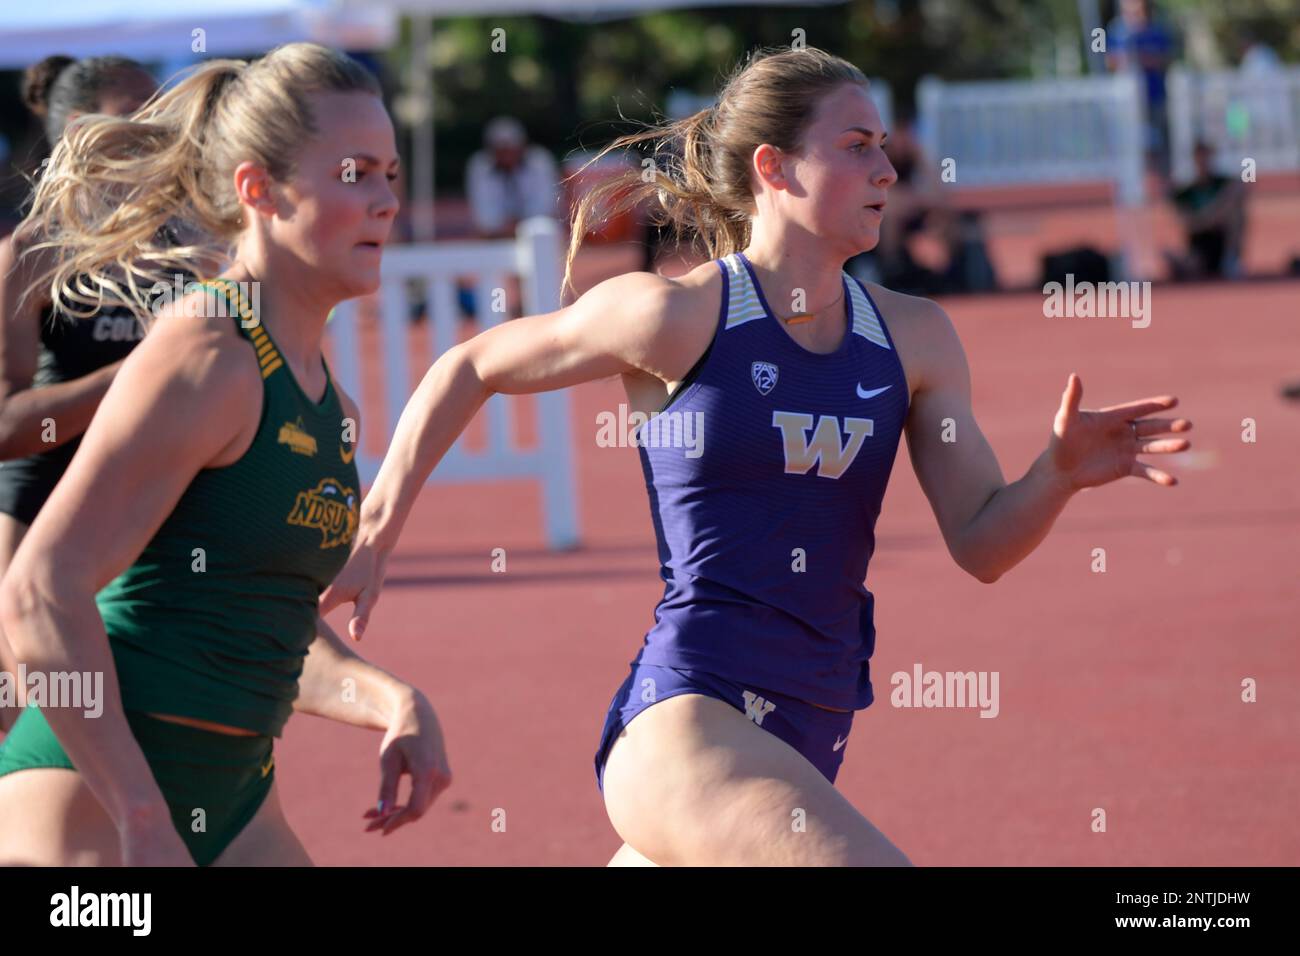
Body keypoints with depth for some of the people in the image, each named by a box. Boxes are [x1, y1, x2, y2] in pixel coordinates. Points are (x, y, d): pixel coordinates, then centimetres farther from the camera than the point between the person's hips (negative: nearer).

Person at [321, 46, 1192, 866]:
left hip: (807, 739, 6)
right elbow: (469, 370, 9)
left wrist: (1059, 474, -12)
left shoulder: (914, 339, 10)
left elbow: (981, 543, 8)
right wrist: (373, 540, 7)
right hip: (685, 716, -6)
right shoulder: (678, 315, -4)